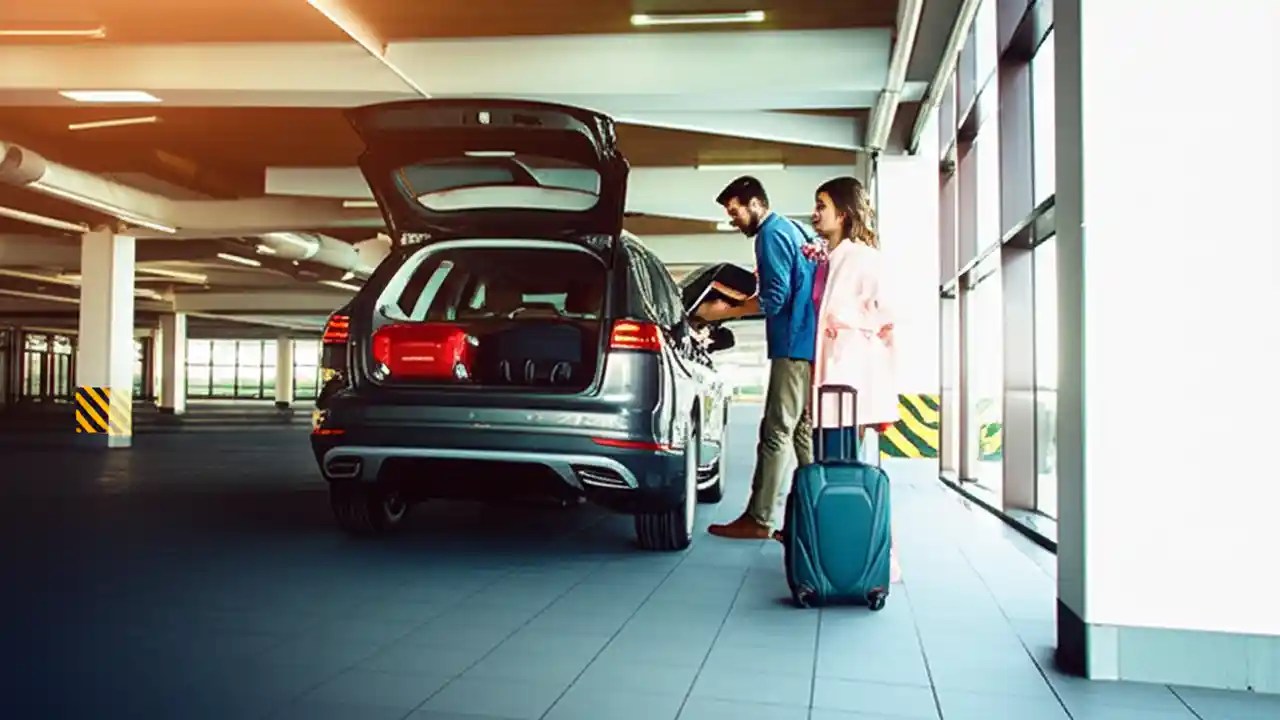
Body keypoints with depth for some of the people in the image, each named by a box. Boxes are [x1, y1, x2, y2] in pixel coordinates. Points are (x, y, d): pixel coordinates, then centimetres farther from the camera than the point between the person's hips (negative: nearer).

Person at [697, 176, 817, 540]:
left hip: (794, 346, -10)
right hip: (809, 344, 10)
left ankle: (758, 519, -4)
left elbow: (774, 300, -16)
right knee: (803, 431, 11)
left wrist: (723, 312, -8)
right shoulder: (790, 229, 21)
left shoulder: (771, 235, -9)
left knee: (776, 432, -7)